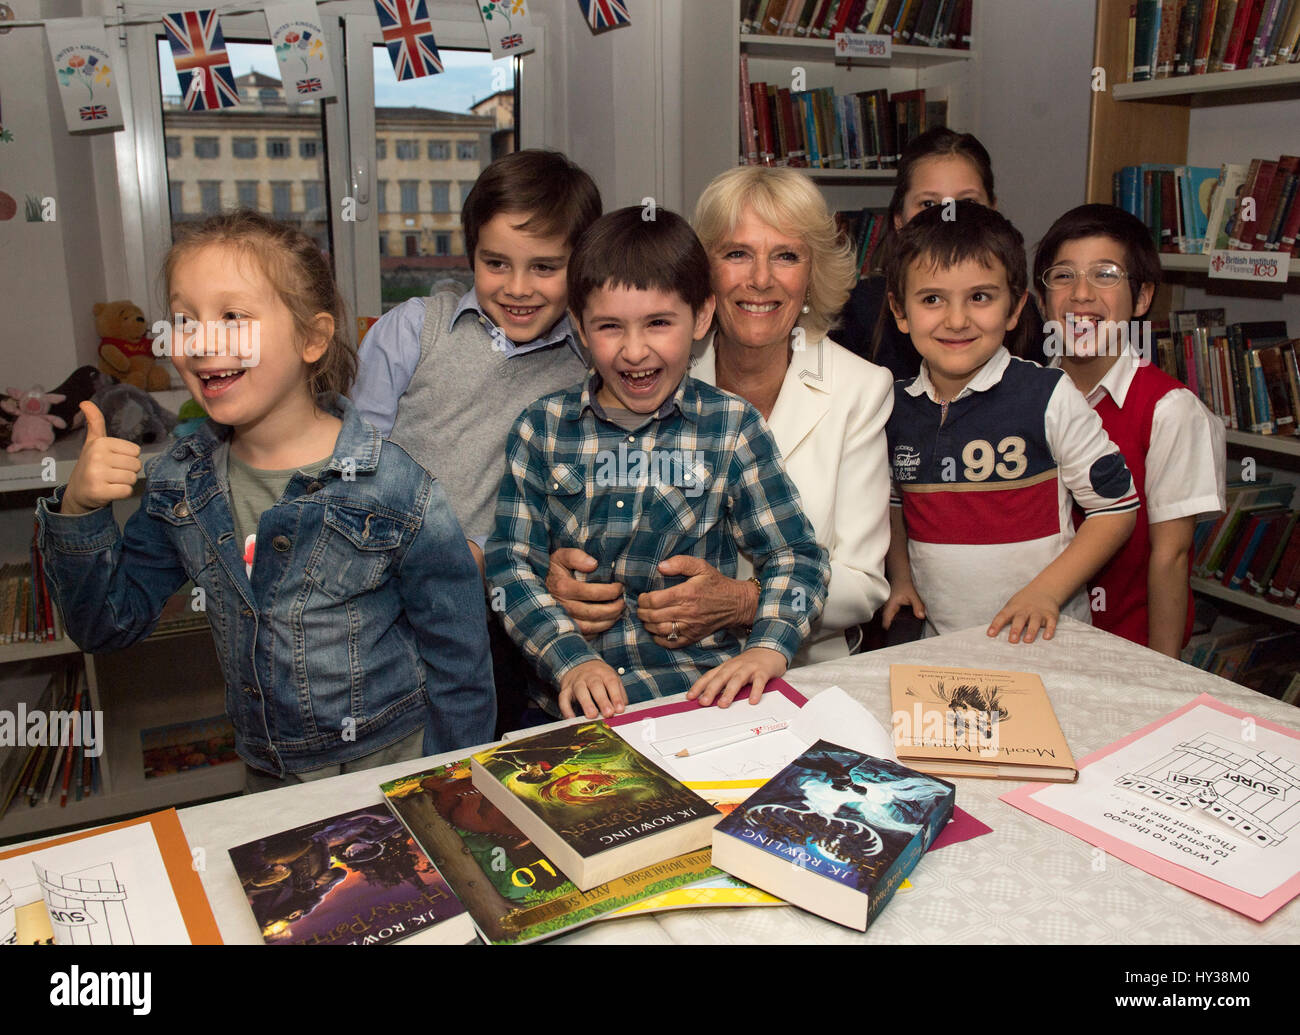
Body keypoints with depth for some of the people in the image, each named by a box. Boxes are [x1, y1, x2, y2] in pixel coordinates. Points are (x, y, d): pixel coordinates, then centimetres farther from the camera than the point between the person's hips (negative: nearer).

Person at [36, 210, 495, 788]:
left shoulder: (395, 490, -20)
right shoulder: (179, 480, -3)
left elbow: (460, 661, -13)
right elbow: (108, 624, 3)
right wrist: (79, 513, -13)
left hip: (392, 766, -4)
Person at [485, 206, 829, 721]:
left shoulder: (733, 426, 5)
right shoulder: (541, 428, 6)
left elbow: (796, 556, 6)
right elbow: (510, 563, 3)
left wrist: (769, 647, -12)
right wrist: (571, 659, -11)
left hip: (700, 691, -2)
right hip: (574, 697, 2)